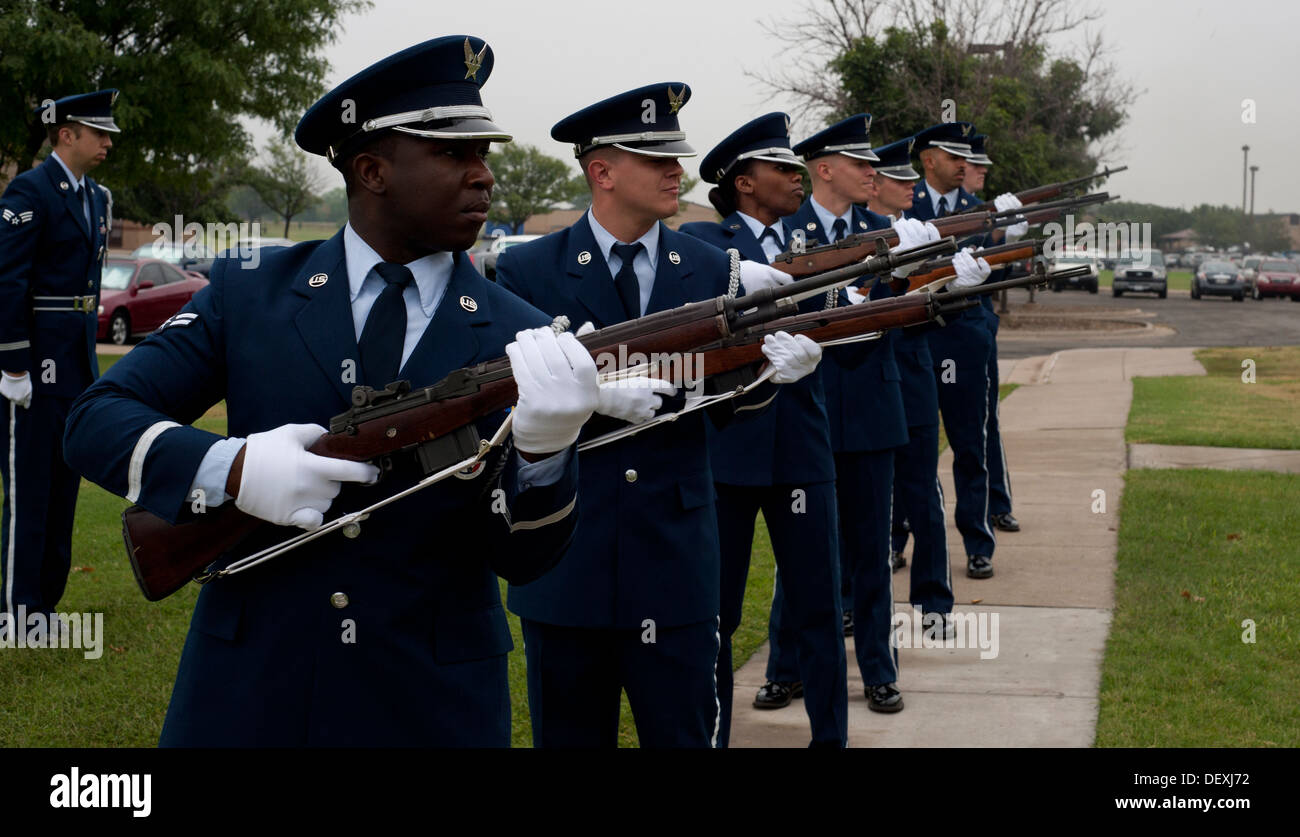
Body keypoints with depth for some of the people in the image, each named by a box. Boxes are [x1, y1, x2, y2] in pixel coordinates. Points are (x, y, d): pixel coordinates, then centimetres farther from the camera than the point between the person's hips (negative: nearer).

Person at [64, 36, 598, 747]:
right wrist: (230, 469, -20)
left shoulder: (515, 338, -3)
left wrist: (543, 450, -27)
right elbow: (95, 421, -3)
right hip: (248, 689, 0)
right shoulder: (249, 294, -1)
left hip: (433, 705, 0)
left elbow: (521, 558, -7)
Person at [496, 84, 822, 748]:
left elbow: (728, 403, 5)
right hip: (563, 561, -1)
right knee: (569, 736, 11)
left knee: (684, 733, 6)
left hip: (675, 558, 1)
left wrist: (768, 369, -16)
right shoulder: (527, 271, -1)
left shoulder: (711, 271, 6)